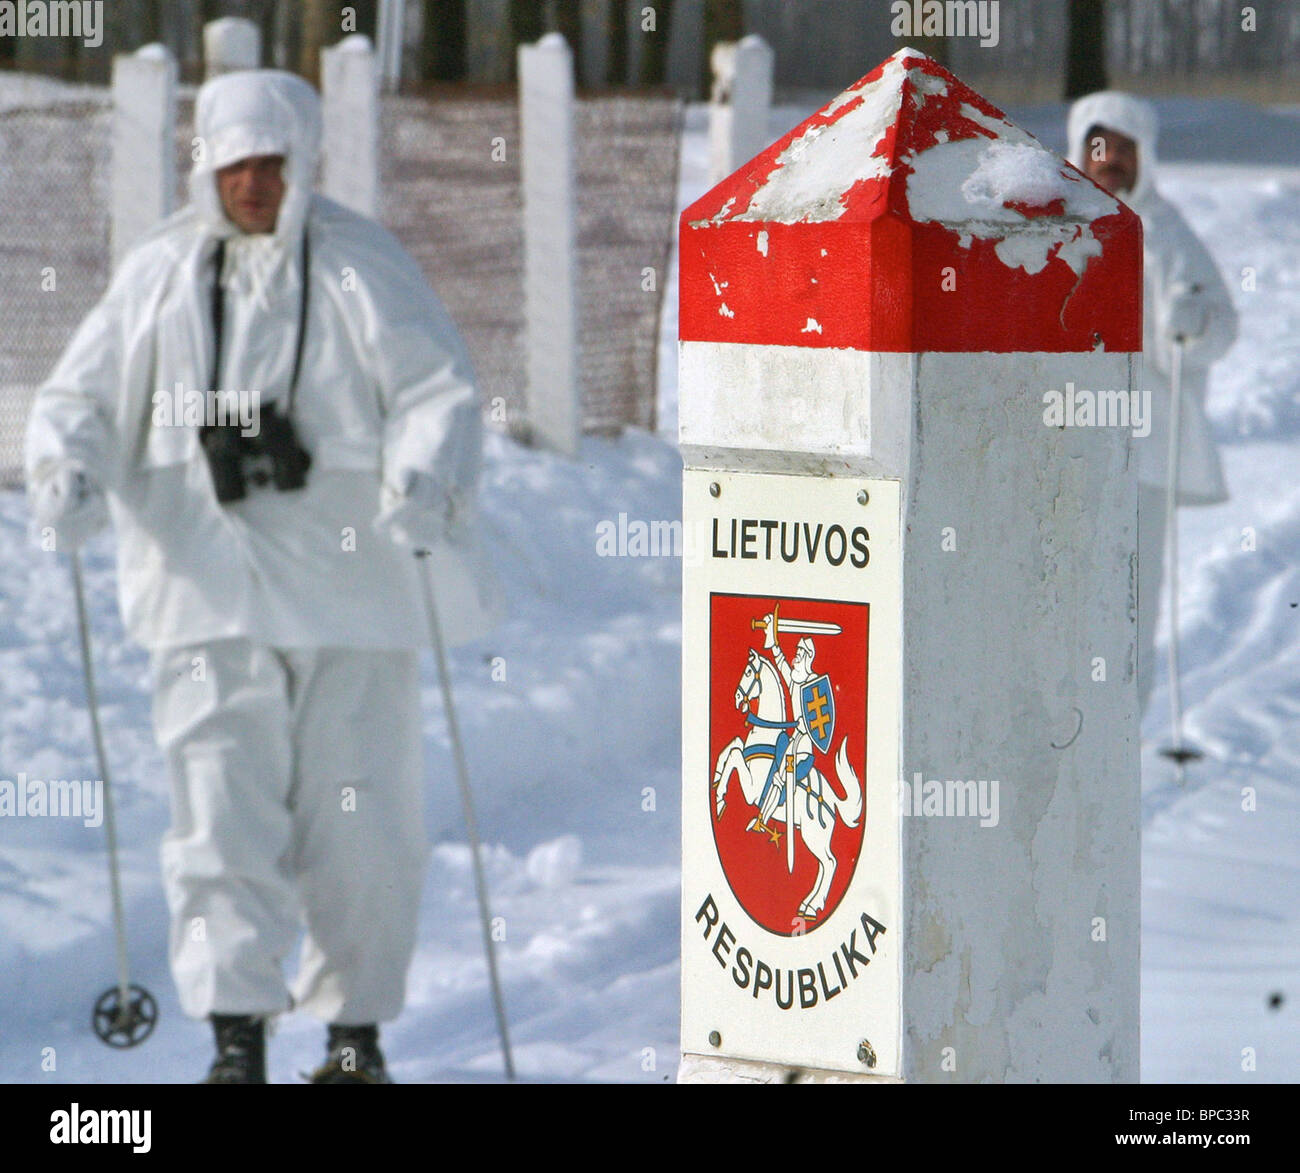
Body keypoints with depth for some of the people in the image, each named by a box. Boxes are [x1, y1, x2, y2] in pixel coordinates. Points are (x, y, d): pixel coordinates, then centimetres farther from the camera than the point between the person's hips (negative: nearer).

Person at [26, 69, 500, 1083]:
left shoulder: (363, 269, 1)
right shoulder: (158, 277, 9)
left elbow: (438, 391, -6)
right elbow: (82, 397, 11)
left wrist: (424, 483, -26)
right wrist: (66, 471, -12)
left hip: (352, 589, -1)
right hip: (209, 592, 1)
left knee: (361, 826, 3)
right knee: (221, 816, -8)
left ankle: (356, 1030, 19)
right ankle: (237, 1034, -8)